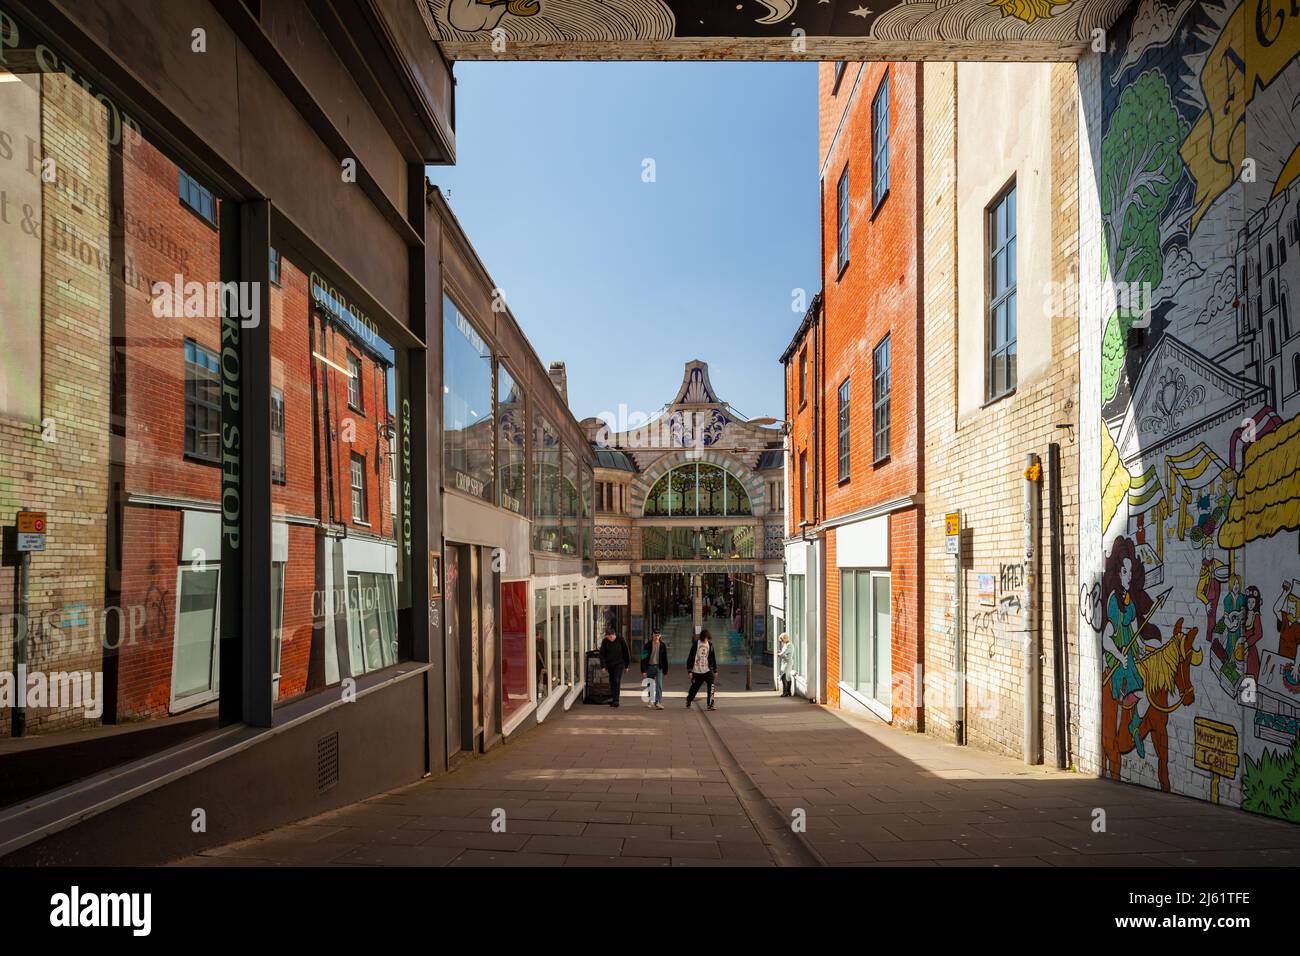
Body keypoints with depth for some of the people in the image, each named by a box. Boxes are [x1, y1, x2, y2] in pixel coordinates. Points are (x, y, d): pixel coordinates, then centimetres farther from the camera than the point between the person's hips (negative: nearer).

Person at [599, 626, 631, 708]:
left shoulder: (621, 640, -8)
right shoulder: (605, 641, -4)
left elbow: (626, 653, 1)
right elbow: (602, 654, -2)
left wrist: (627, 665, 4)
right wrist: (603, 666, -10)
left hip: (619, 664, -3)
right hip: (610, 665, 3)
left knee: (617, 681, -14)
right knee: (612, 682, 8)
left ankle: (615, 700, -18)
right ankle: (612, 698, 20)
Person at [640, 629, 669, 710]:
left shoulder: (662, 645, 2)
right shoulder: (648, 645, -4)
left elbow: (665, 659, 8)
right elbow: (644, 658, -5)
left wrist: (665, 671, 7)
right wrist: (643, 670, -9)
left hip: (659, 667, 0)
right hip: (649, 666, 0)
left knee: (659, 685, -12)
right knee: (650, 685, 10)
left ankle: (658, 702, -16)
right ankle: (650, 701, 27)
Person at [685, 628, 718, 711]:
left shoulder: (710, 644, 4)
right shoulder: (696, 644, -7)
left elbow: (712, 658, 13)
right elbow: (691, 657, -7)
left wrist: (715, 670, 15)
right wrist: (689, 670, -10)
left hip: (707, 670, 2)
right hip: (696, 671, -2)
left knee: (711, 685, -19)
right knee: (694, 687, 11)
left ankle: (710, 704, -17)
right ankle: (688, 701, 37)